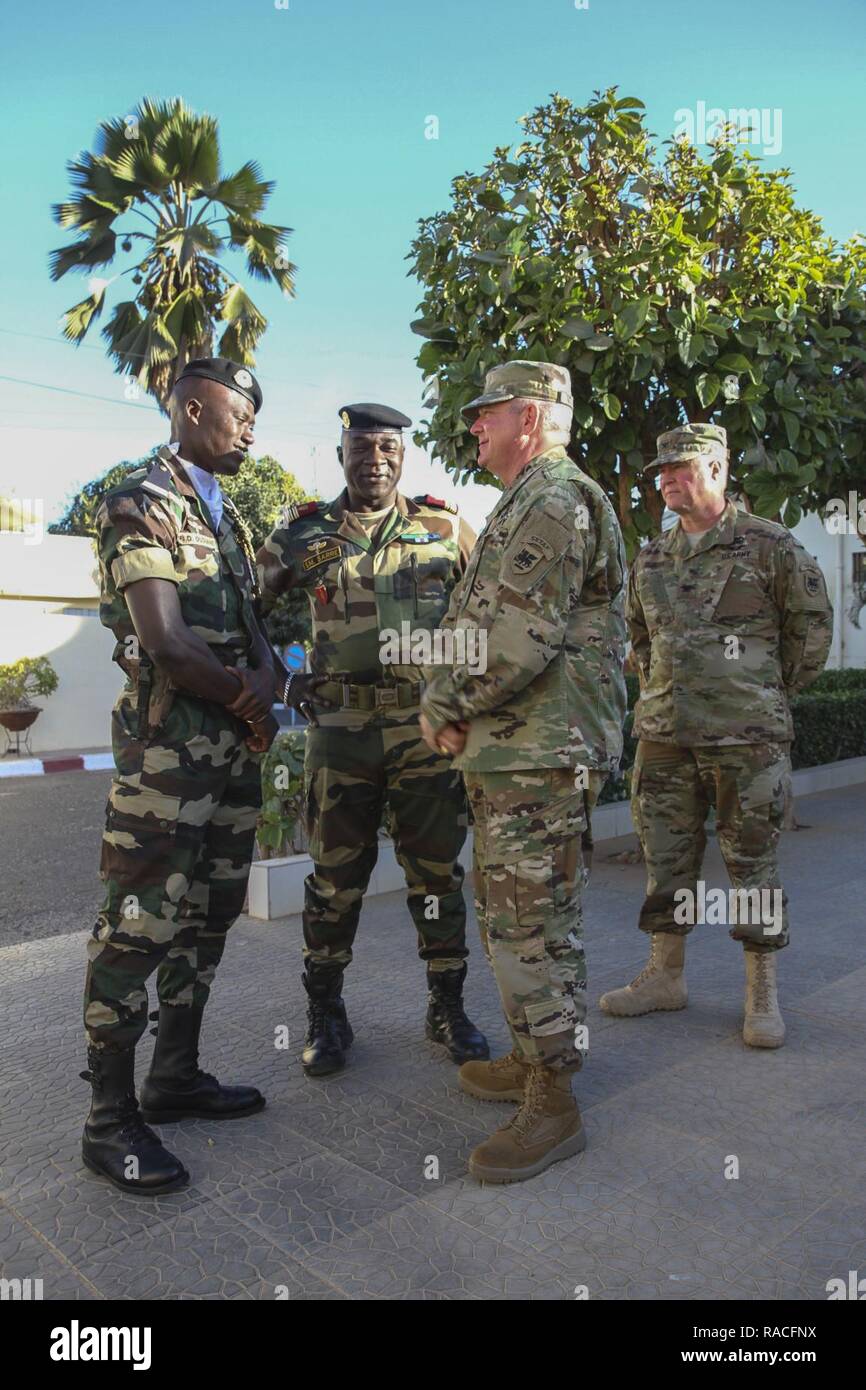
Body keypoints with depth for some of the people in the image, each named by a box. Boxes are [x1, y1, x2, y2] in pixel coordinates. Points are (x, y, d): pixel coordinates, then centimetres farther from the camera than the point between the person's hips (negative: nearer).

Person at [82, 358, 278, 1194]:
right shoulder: (141, 504, -8)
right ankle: (111, 1119, 9)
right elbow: (165, 643, -19)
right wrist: (246, 702, -7)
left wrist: (264, 676, -8)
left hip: (234, 745, 9)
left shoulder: (225, 515, 19)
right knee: (140, 926, -3)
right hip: (168, 746, -9)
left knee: (209, 915, 14)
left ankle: (175, 1076, 28)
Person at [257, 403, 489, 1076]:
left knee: (437, 871, 8)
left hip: (428, 727, 1)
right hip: (340, 728, 0)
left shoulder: (446, 528, 6)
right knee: (336, 877, 9)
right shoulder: (305, 531, 4)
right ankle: (326, 1015, 24)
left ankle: (448, 1008, 25)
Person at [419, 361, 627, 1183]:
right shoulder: (525, 505, 22)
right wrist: (452, 707, 9)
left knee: (532, 924, -5)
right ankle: (531, 1059, 32)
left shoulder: (555, 499, -13)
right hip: (511, 750, 11)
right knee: (507, 912, 18)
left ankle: (553, 1107, 8)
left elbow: (521, 637, -23)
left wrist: (443, 706, -10)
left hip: (540, 752, -11)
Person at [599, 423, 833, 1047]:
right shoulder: (652, 559, 12)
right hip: (664, 737, 5)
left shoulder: (770, 545, -3)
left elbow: (814, 626, 4)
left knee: (753, 862, 3)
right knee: (666, 859, 11)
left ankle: (764, 994, 16)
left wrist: (772, 696, 7)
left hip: (745, 739, -5)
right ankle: (665, 976, 25)